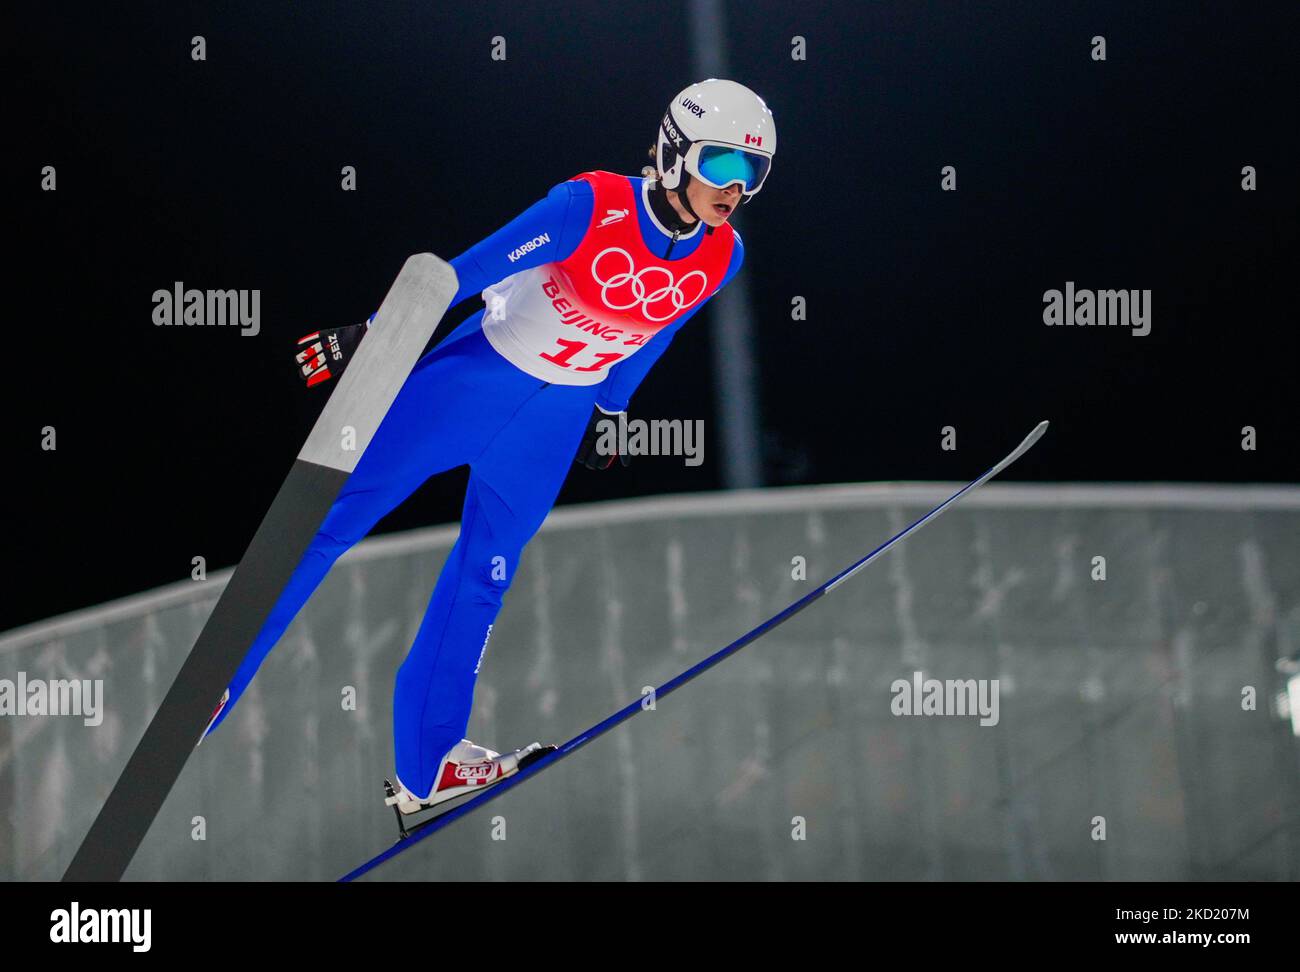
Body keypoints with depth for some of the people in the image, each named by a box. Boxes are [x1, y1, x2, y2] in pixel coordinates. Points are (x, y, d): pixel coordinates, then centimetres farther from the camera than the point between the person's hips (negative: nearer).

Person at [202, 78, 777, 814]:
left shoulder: (721, 258, -9)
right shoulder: (594, 208, -26)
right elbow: (470, 270, -22)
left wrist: (610, 409, 23)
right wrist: (371, 334, -21)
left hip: (551, 426, 4)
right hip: (478, 375, -4)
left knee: (484, 578, 12)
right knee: (338, 517, -2)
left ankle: (427, 763, 25)